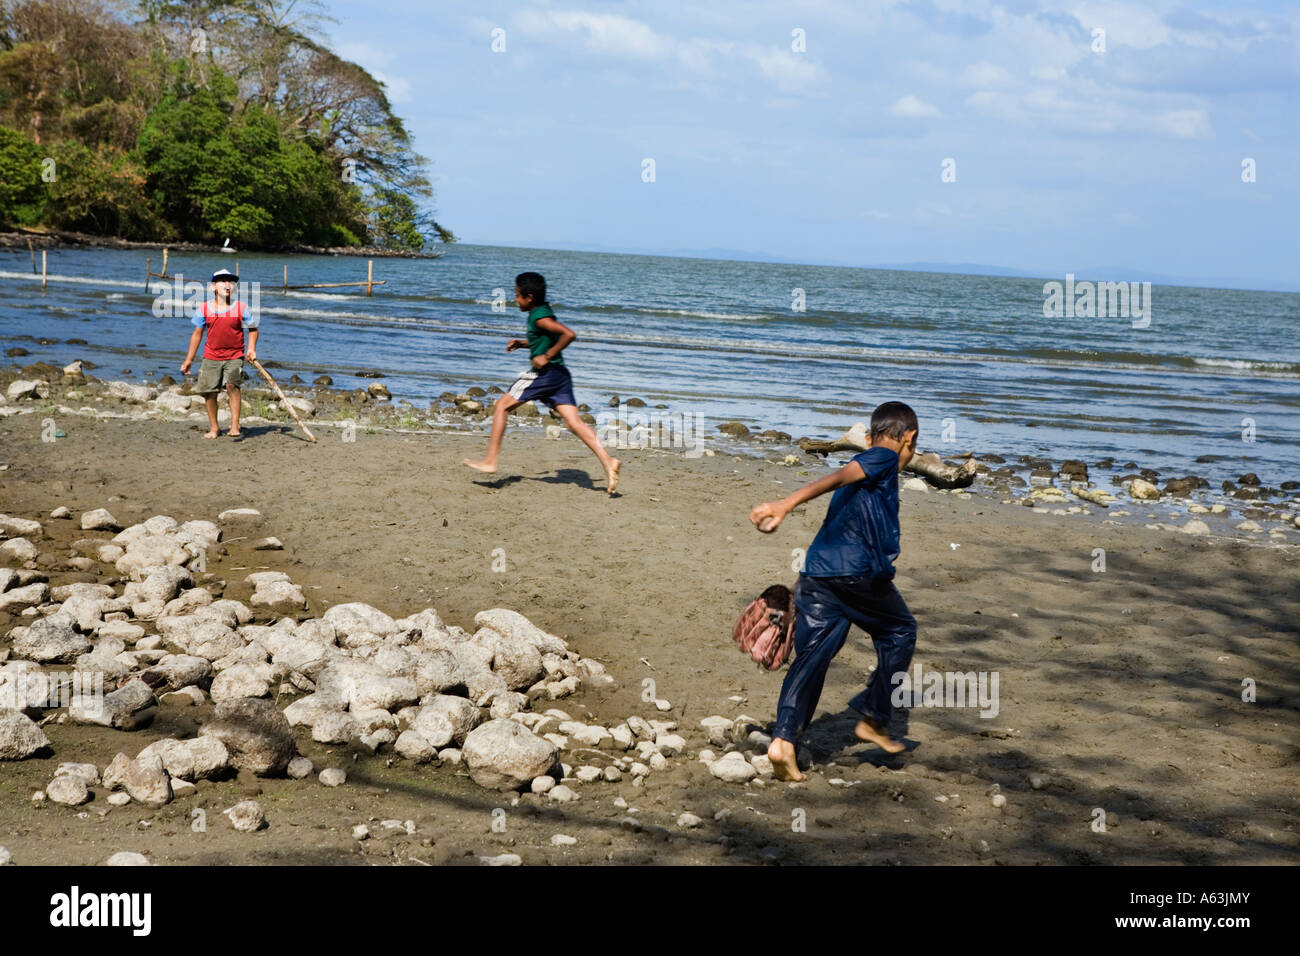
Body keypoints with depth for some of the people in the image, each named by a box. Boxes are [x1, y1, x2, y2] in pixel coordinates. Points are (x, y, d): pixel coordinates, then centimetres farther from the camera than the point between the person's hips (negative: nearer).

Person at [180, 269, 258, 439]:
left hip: (234, 356, -2)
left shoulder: (241, 308, -3)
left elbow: (253, 329, 9)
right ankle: (213, 428, 18)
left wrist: (251, 349, -7)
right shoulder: (205, 309, 2)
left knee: (232, 385, -22)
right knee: (209, 392, 1)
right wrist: (189, 359, 13)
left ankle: (235, 426, -22)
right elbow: (197, 333, 12)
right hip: (211, 356, 3)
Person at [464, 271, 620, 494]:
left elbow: (569, 335, -25)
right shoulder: (542, 313, 16)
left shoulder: (540, 317, -14)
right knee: (574, 422, 0)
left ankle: (490, 461, 4)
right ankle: (608, 462, -14)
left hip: (545, 373, -9)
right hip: (559, 374, 9)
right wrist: (521, 343, 20)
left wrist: (546, 356, -20)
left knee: (502, 406, 3)